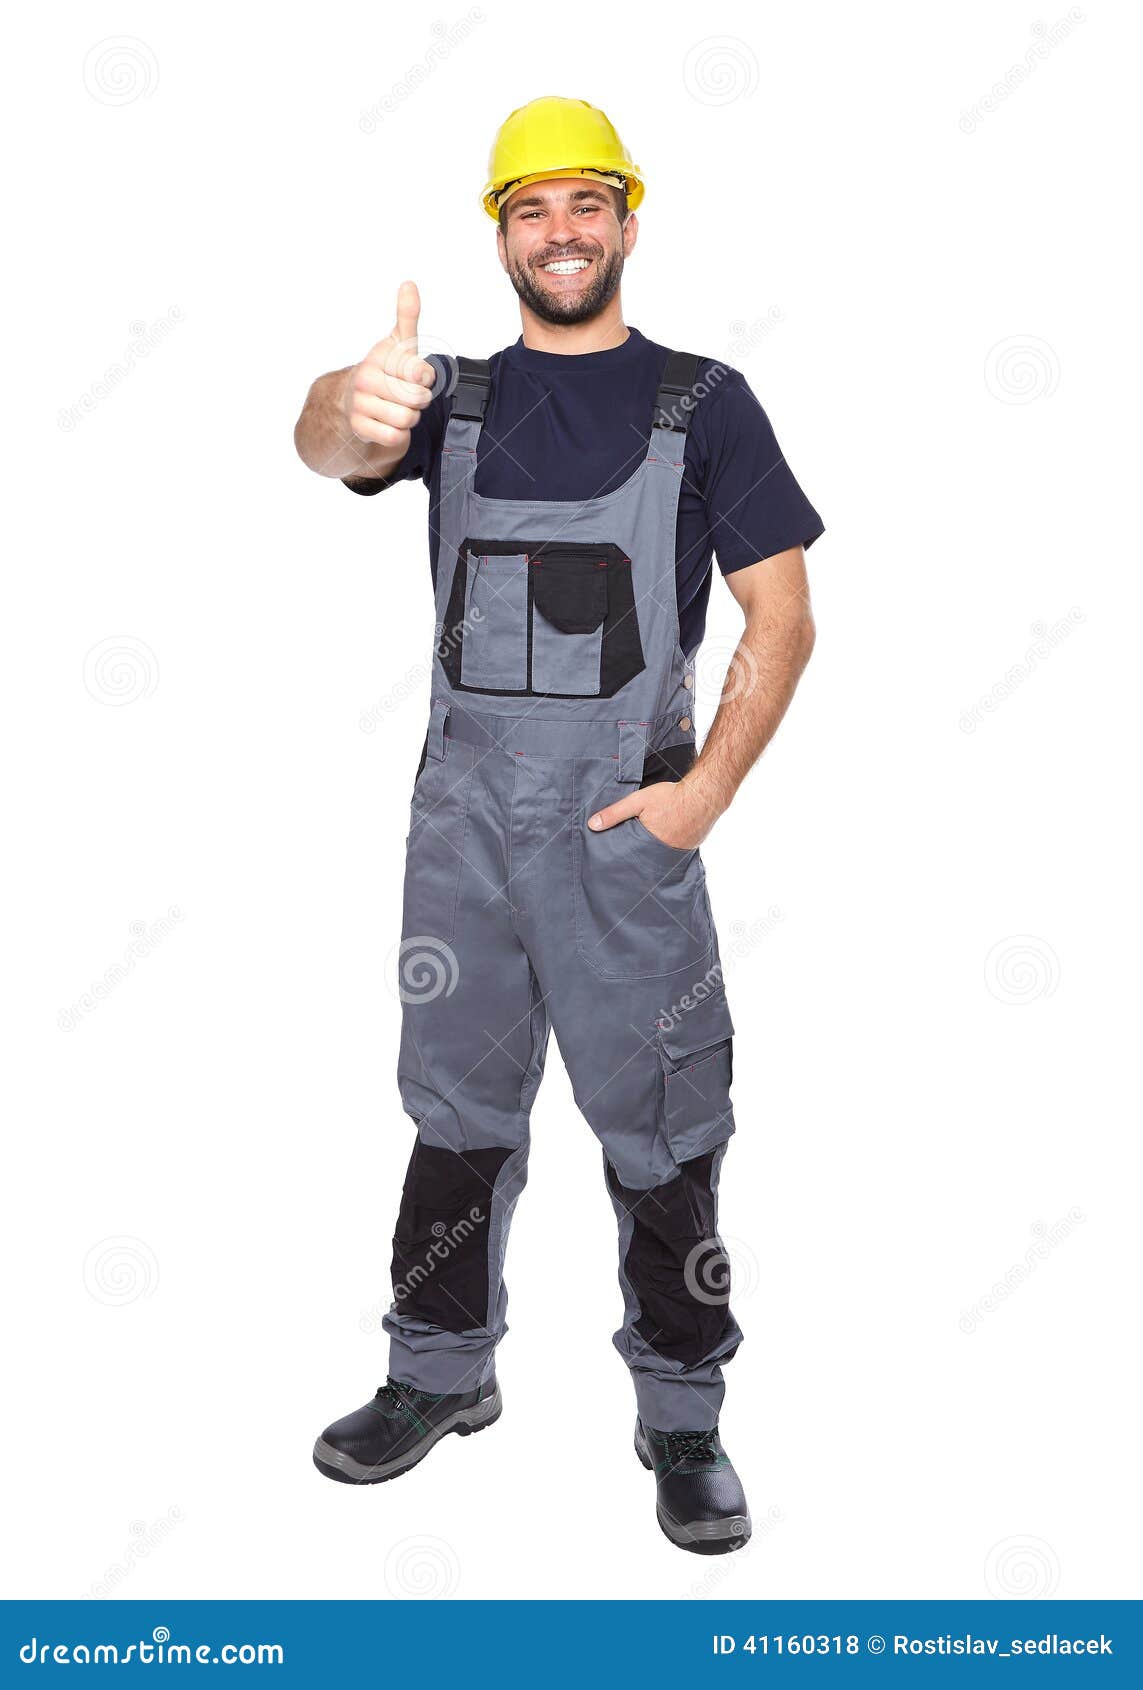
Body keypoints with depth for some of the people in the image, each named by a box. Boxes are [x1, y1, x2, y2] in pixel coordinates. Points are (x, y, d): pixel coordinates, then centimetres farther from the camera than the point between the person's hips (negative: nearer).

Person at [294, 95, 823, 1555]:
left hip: (626, 818, -3)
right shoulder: (456, 395, 9)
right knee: (455, 1104, 13)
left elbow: (783, 616, -1)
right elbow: (328, 446, -14)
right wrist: (350, 408, -39)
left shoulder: (701, 402, 2)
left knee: (659, 1129, 4)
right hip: (463, 806, 3)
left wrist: (708, 790, -12)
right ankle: (441, 1374, 31)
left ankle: (682, 1419, 20)